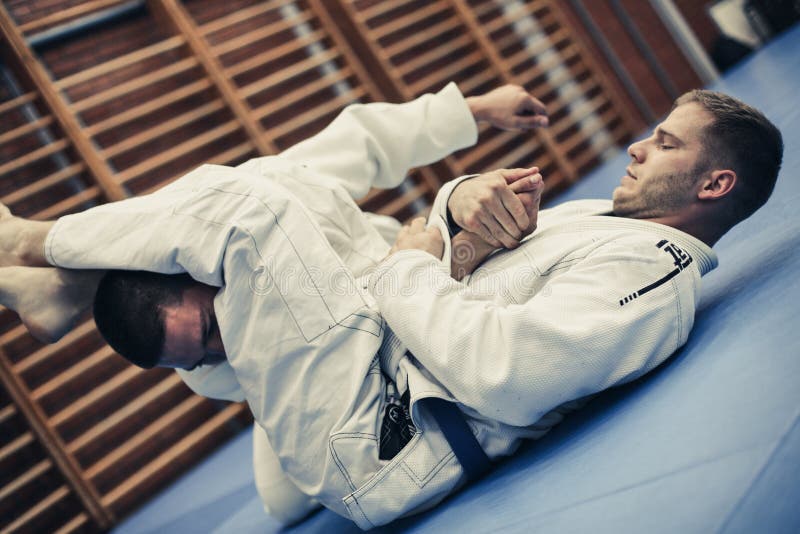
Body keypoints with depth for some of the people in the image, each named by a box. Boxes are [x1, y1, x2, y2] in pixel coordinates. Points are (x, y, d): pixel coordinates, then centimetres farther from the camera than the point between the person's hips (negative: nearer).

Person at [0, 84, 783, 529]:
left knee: (238, 207, -15)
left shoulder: (654, 270, -15)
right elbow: (479, 250, 20)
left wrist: (411, 269, -14)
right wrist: (464, 195, -5)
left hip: (366, 455, -10)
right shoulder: (603, 219, 17)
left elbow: (503, 370, -30)